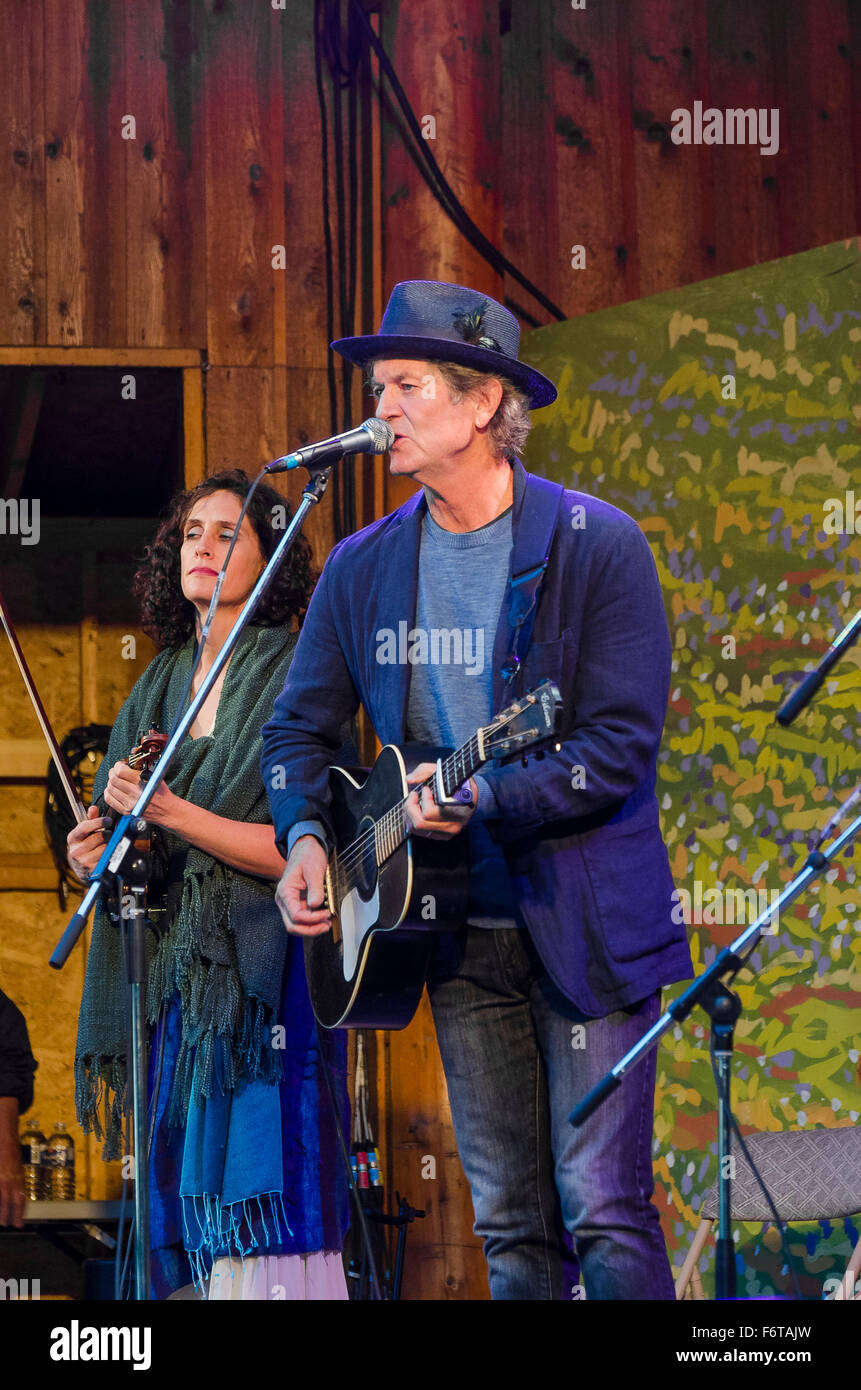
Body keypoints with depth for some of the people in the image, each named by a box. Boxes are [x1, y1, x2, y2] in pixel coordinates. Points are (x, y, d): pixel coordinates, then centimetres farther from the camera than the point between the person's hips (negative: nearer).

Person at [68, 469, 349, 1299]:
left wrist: (173, 814, -17)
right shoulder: (159, 688, 16)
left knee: (255, 1217, -14)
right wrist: (98, 858, 1)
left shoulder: (296, 680, -3)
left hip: (262, 975, -6)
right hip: (172, 978, 6)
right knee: (185, 1225, 3)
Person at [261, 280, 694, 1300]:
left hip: (587, 926, -5)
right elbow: (299, 728, 13)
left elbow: (622, 748, -15)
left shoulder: (596, 545, -10)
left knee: (605, 1214, -8)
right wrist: (304, 834, -6)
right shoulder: (363, 567, 6)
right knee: (510, 1226, 9)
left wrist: (481, 795, -23)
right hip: (456, 932, 5)